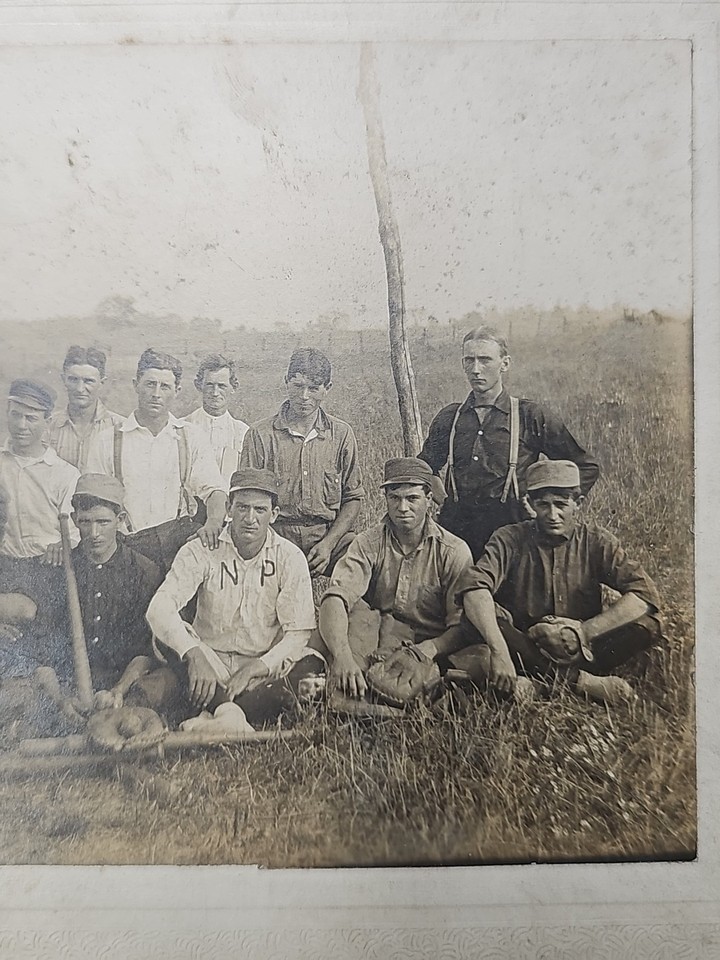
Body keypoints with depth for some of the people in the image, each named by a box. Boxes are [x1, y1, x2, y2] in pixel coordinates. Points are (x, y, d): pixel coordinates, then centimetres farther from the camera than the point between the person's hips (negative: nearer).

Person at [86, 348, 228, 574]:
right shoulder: (107, 442, 9)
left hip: (184, 537, 1)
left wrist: (213, 524, -18)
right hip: (132, 547, -1)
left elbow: (213, 489, 4)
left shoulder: (190, 436, 12)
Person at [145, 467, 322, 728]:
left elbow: (298, 633, -9)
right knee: (165, 636, -27)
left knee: (311, 666, -29)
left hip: (266, 666, 0)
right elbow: (159, 608, -20)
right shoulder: (202, 551, -6)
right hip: (208, 660, 1)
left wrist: (254, 669, -25)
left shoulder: (290, 557, -5)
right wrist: (194, 654, -38)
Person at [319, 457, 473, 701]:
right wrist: (342, 655, -40)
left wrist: (425, 651, -31)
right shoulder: (368, 543, -4)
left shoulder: (454, 551, -6)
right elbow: (335, 598, -21)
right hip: (373, 639, 1)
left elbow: (462, 627, -10)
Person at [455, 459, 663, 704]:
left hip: (581, 652, 1)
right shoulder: (510, 539, -9)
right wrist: (498, 650, -40)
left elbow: (645, 594, -14)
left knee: (647, 624, -21)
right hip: (524, 644, -1)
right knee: (485, 612, -28)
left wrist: (584, 631, -25)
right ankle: (577, 679, -28)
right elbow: (474, 587, -26)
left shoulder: (596, 541, -3)